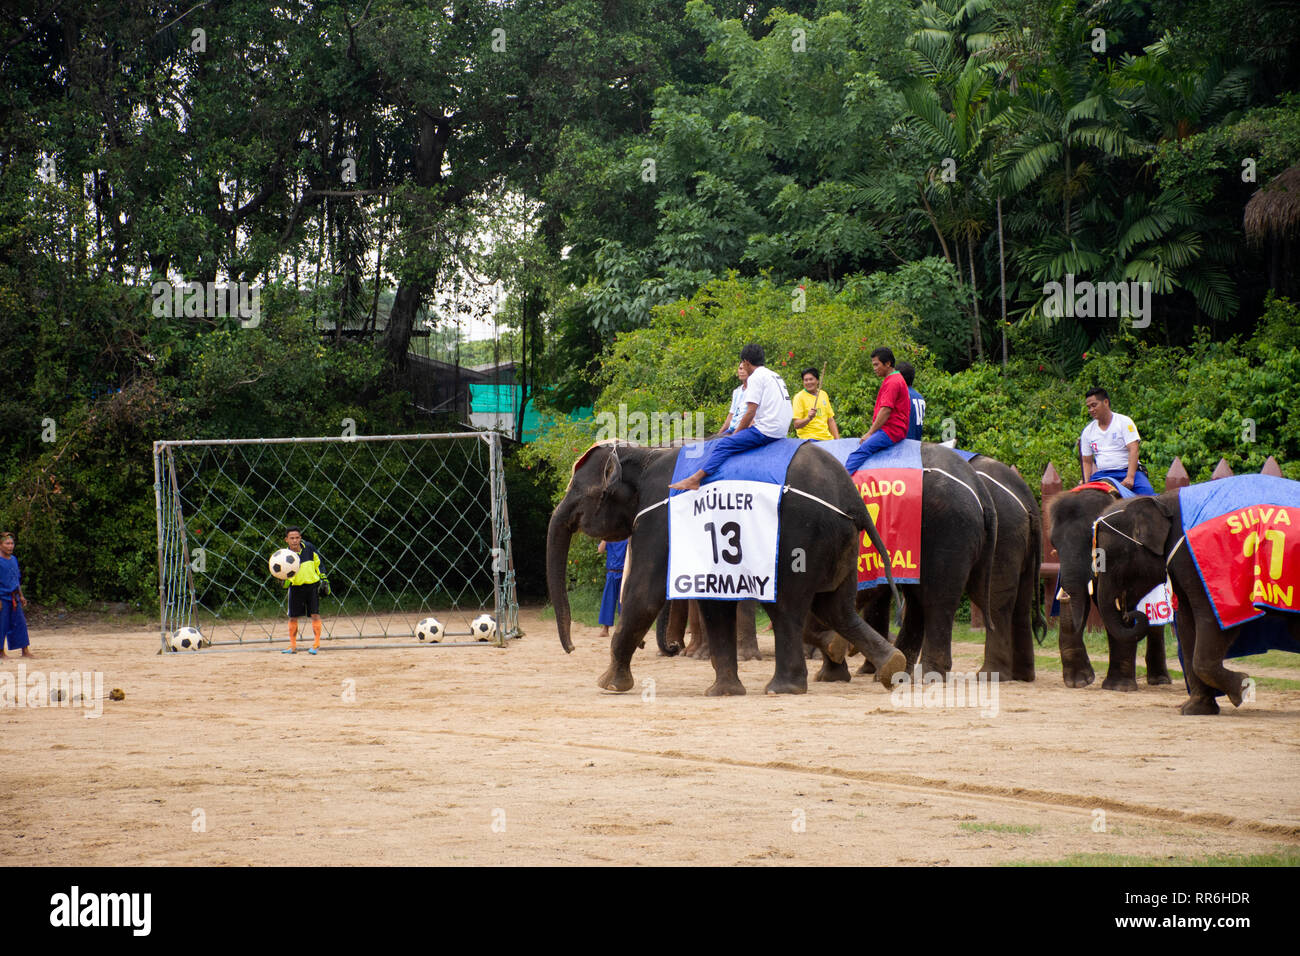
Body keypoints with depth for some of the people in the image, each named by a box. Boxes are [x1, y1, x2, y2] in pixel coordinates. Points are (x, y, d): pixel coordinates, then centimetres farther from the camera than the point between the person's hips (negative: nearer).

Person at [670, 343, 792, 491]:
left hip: (766, 431, -10)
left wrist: (735, 433, -3)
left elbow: (750, 413, -13)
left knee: (724, 445, -12)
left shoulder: (755, 377, -8)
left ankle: (695, 479, -18)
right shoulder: (774, 376, 22)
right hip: (780, 431, 10)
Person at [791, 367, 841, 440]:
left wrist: (837, 439, 11)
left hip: (827, 439, 5)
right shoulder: (799, 397, -2)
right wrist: (808, 418, -25)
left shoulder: (824, 395, 14)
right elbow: (796, 425, -8)